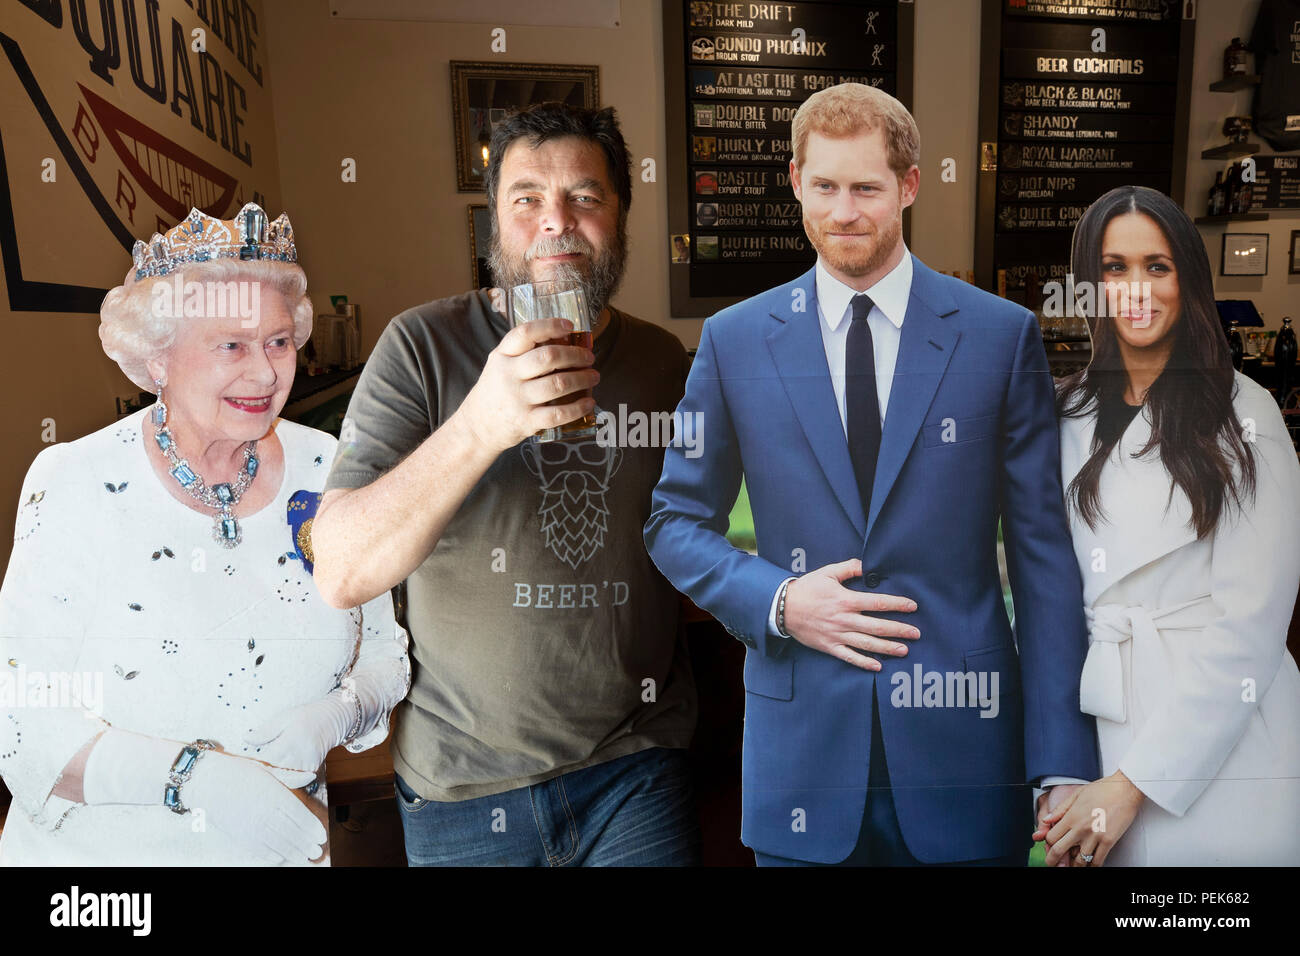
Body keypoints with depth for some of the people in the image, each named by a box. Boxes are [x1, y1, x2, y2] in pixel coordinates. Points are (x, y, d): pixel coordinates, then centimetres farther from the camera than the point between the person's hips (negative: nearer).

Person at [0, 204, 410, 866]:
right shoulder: (75, 485, -14)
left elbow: (384, 658, 0)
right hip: (98, 852, -2)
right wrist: (191, 775, -28)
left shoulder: (329, 476, -7)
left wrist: (331, 717, -18)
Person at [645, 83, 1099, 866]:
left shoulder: (1003, 334, -1)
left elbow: (1044, 551, -2)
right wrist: (776, 601, -12)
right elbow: (677, 521, 6)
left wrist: (1064, 763, -4)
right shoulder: (734, 341, 0)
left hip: (962, 732, 0)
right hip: (802, 741, 1)